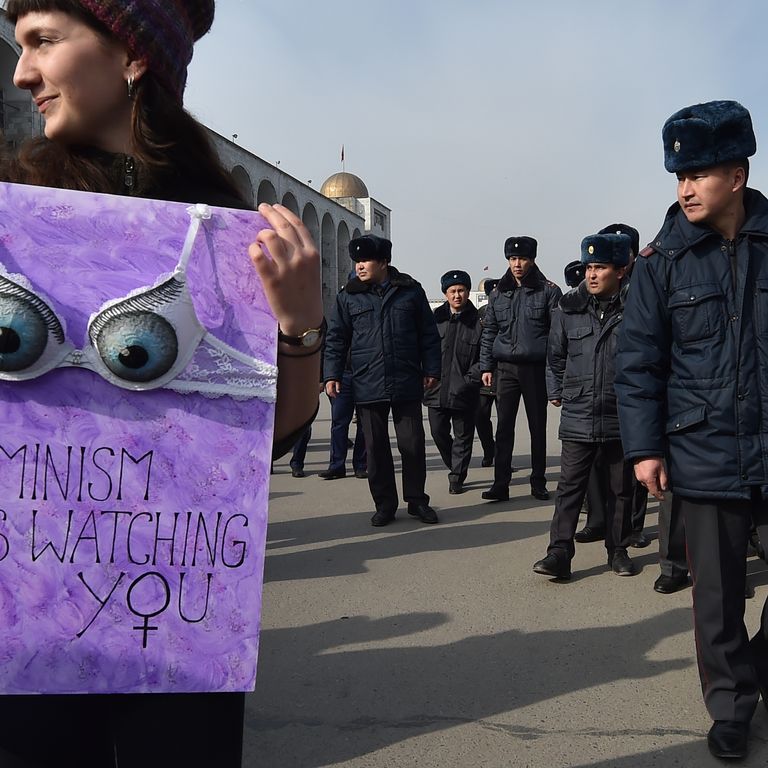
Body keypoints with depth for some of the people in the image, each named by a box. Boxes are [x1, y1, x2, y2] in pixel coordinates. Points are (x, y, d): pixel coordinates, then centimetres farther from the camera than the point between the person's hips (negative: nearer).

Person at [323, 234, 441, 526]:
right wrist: (331, 375, 1)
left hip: (407, 385, -1)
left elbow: (428, 335, 8)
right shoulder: (348, 296, 6)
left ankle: (416, 500, 21)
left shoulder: (410, 291, 4)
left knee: (413, 444, 4)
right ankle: (385, 504, 19)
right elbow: (336, 339, 9)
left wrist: (431, 370, 4)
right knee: (376, 447, 6)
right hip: (367, 387, 1)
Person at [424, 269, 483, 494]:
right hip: (437, 389, 2)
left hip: (464, 392, -2)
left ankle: (457, 477, 20)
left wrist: (470, 379, -10)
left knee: (463, 436, 7)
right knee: (438, 432, 8)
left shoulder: (478, 321, -3)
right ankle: (456, 468, 30)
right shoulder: (436, 318, 3)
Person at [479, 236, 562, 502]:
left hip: (536, 368, -2)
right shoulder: (498, 294, 10)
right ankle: (500, 483, 4)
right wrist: (486, 366, 6)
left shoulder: (548, 291, 0)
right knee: (504, 426, 0)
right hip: (505, 368, 2)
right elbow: (489, 332, 13)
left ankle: (538, 482, 18)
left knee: (538, 426, 7)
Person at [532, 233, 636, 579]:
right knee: (570, 486, 1)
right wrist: (556, 391, 9)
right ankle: (559, 553, 5)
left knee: (621, 488, 13)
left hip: (622, 418, 0)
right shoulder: (568, 309, 2)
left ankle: (618, 550, 27)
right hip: (577, 416, 1)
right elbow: (555, 356, 12)